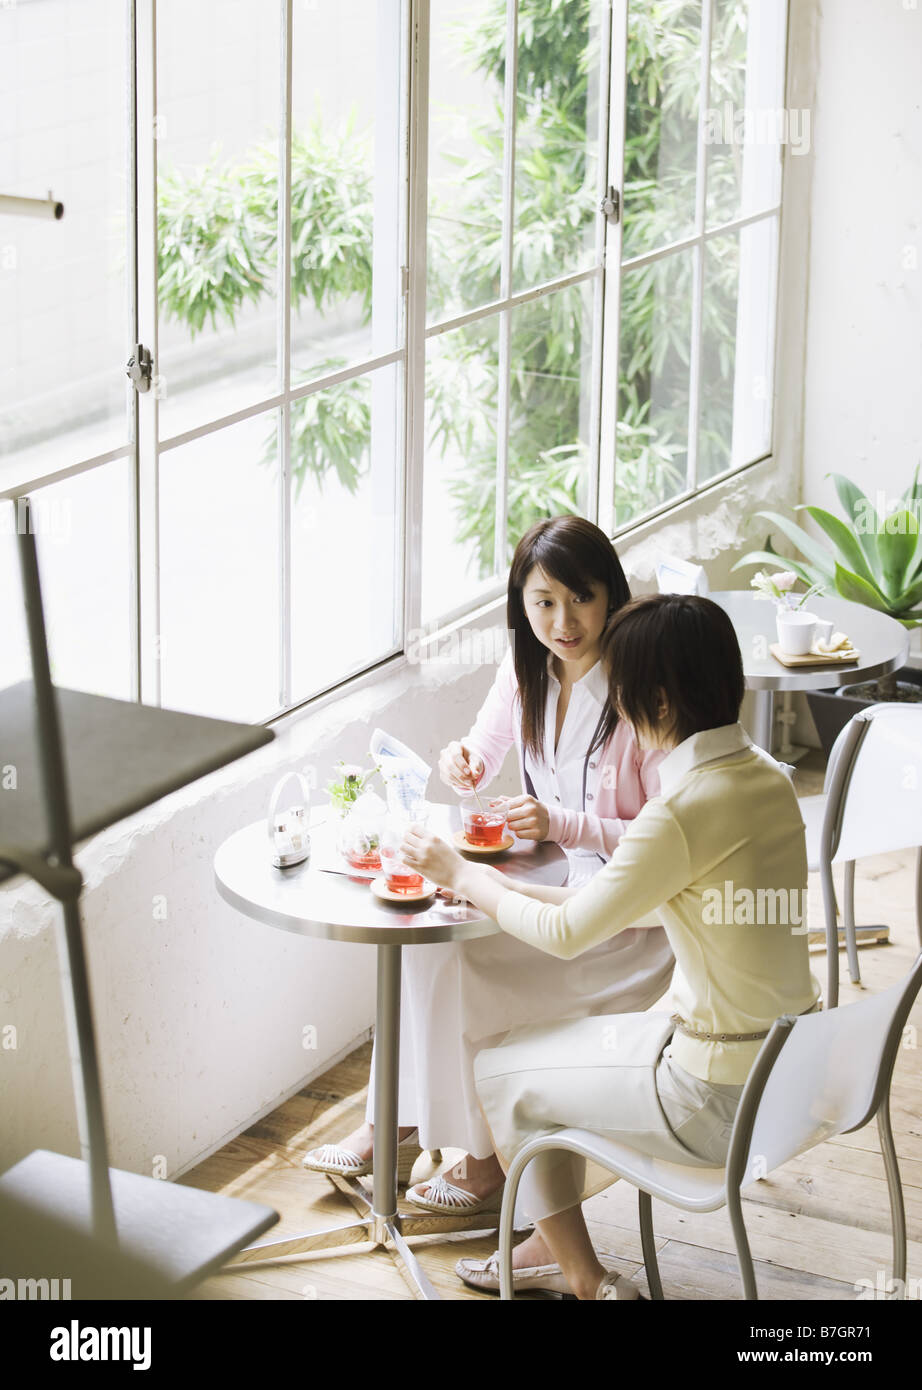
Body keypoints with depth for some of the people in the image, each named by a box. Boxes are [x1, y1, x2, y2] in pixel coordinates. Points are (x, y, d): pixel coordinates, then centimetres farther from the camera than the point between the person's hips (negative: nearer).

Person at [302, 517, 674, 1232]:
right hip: (558, 877, 7)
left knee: (461, 967, -19)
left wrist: (563, 825, -30)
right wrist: (462, 761, -11)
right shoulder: (526, 665, -2)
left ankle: (487, 1160, 0)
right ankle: (395, 1120, 4)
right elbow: (485, 756, 14)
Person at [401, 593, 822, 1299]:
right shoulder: (765, 774, 1)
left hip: (723, 1104, -8)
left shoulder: (683, 813, -26)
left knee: (502, 1072, 12)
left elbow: (567, 935, -12)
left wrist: (462, 876, 3)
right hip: (789, 1062, 8)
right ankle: (557, 1243, 40)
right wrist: (508, 885, 12)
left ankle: (585, 1279, 26)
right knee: (582, 1046, 28)